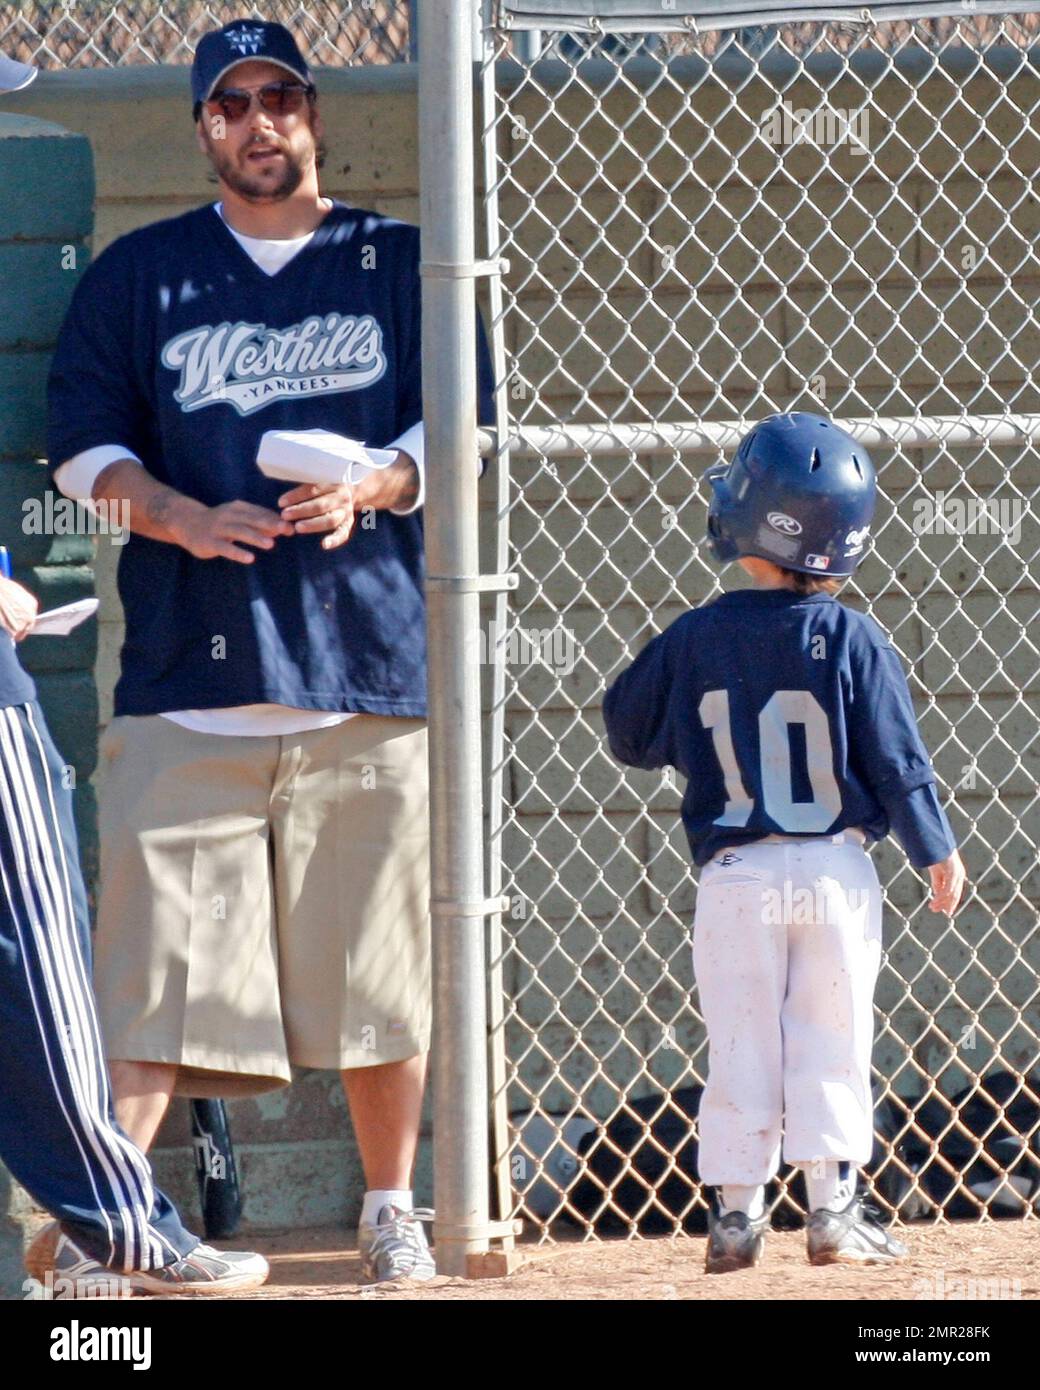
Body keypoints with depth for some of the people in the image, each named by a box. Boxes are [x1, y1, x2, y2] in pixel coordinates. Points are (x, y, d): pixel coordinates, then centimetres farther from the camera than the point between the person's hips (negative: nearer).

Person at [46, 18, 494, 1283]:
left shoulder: (400, 266, 13)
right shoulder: (138, 275, 13)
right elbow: (82, 444, 7)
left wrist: (368, 491, -14)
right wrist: (188, 518, -11)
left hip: (370, 663, 0)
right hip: (189, 670, 0)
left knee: (382, 961, 2)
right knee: (154, 958, -8)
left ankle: (390, 1210, 14)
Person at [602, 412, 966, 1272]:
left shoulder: (694, 641, -4)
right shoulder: (851, 640, -7)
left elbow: (628, 733, 8)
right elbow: (898, 759, -4)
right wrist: (937, 852, 7)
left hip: (737, 875, 1)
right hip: (837, 873, -1)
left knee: (741, 1042, 7)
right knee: (832, 1041, 5)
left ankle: (737, 1211, 5)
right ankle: (834, 1209, 3)